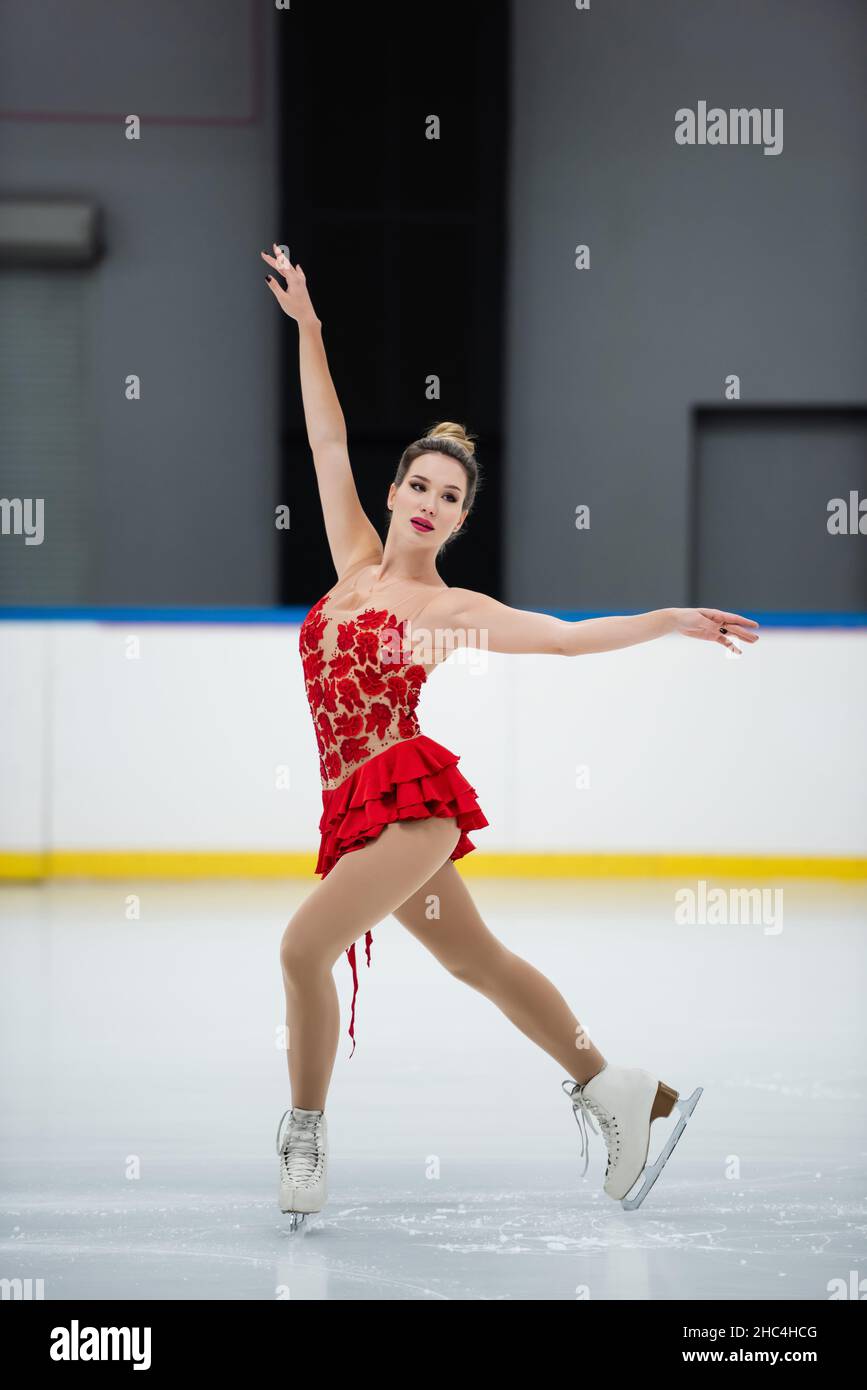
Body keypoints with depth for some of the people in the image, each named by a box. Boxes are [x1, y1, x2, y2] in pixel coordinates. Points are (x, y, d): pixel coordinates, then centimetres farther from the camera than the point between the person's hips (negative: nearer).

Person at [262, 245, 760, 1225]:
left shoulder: (451, 611, -1)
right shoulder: (356, 562, 11)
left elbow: (567, 635, -3)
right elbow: (328, 443, 13)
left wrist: (669, 621, -12)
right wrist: (305, 324, 14)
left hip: (406, 790, -6)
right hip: (353, 803, 6)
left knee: (306, 946, -20)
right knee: (479, 962, 13)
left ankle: (304, 1140, -9)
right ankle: (616, 1091, 25)